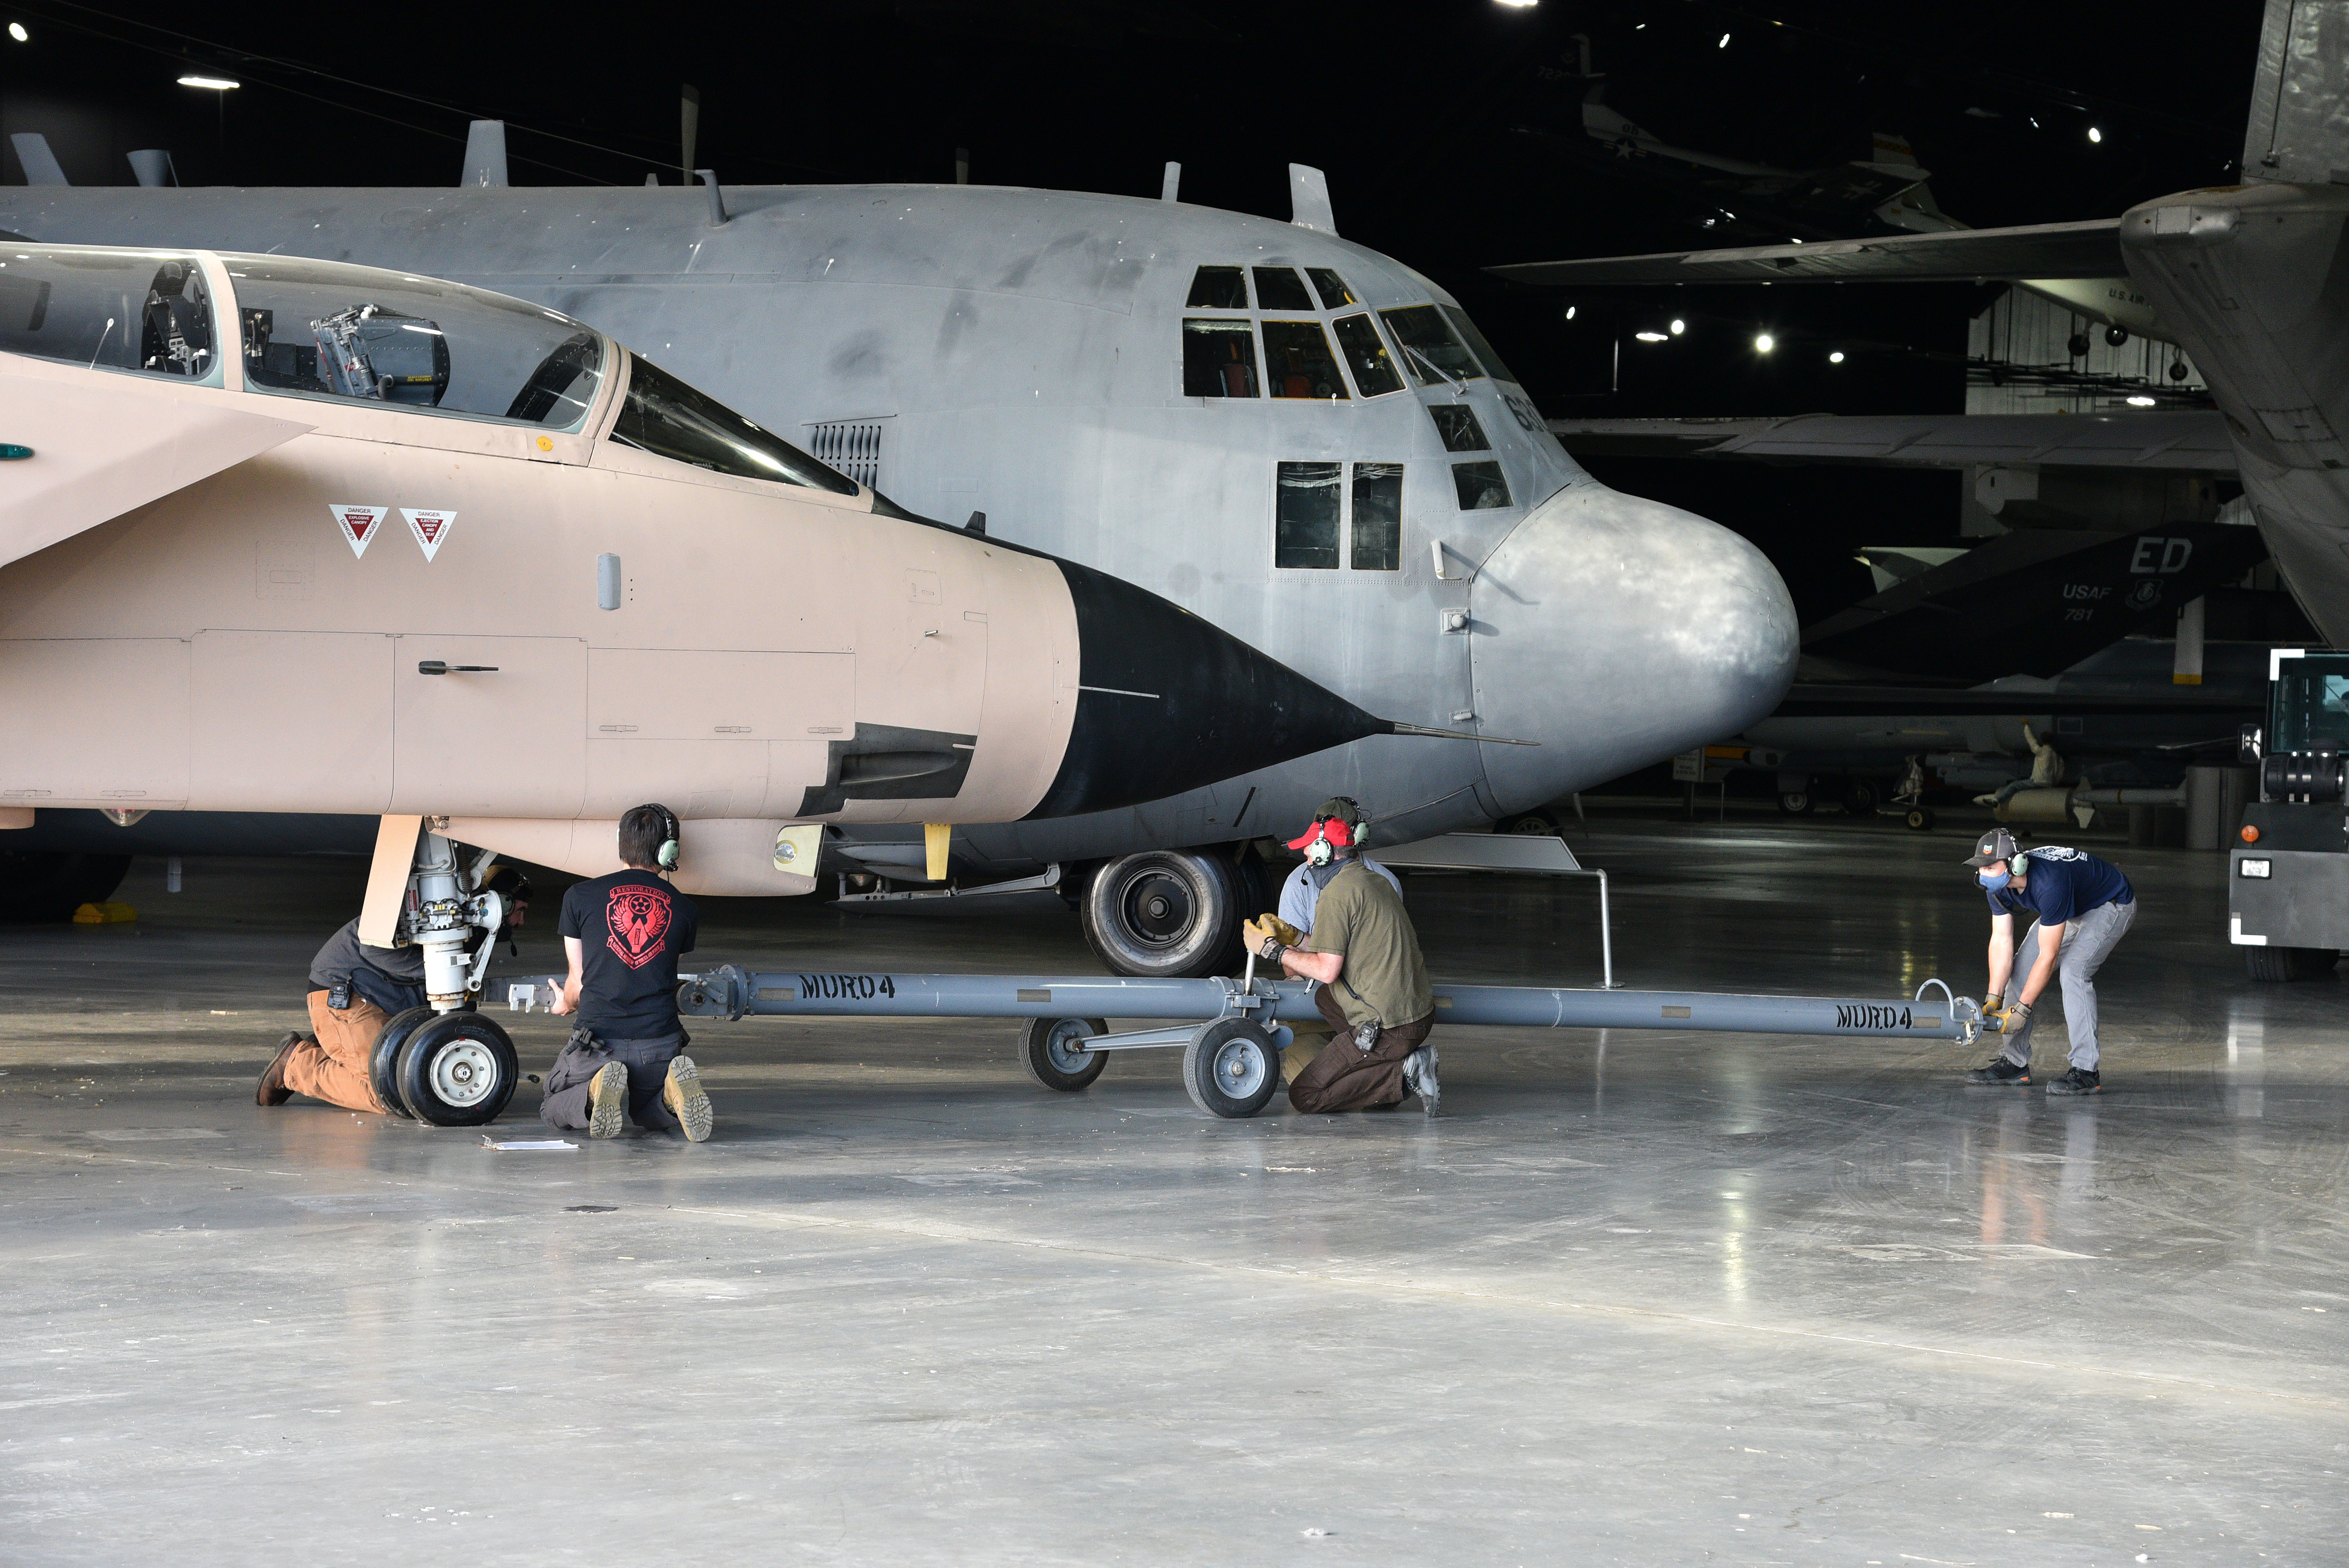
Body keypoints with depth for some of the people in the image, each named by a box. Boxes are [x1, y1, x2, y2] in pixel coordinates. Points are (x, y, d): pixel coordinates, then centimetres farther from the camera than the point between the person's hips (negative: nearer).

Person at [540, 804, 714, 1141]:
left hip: (599, 1041, -2)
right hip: (661, 1044, 2)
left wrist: (566, 1005, 29)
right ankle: (673, 1092, -7)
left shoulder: (580, 896, 0)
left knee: (553, 1110, 22)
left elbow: (578, 983, 5)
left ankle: (595, 1093, -13)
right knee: (646, 1112, 30)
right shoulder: (683, 907, 6)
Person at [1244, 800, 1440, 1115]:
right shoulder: (1377, 883, 16)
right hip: (1420, 1012, 9)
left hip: (1390, 1029, -9)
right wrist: (1292, 946, 27)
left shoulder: (1338, 892, -13)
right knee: (1325, 997, 32)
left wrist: (1273, 950, -5)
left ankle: (1403, 1075, -11)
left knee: (1304, 1096, -1)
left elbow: (1327, 970, -17)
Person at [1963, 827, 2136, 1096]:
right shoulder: (1998, 882, -17)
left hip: (2113, 905, -9)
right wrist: (1993, 1000, -19)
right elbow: (2002, 941, -12)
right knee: (2021, 969, 0)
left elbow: (2049, 956, -35)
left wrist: (2021, 1011, -32)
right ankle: (2015, 1062, 10)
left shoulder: (2048, 883, -41)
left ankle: (2086, 1072, -26)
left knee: (2073, 970, -27)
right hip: (2071, 910, 9)